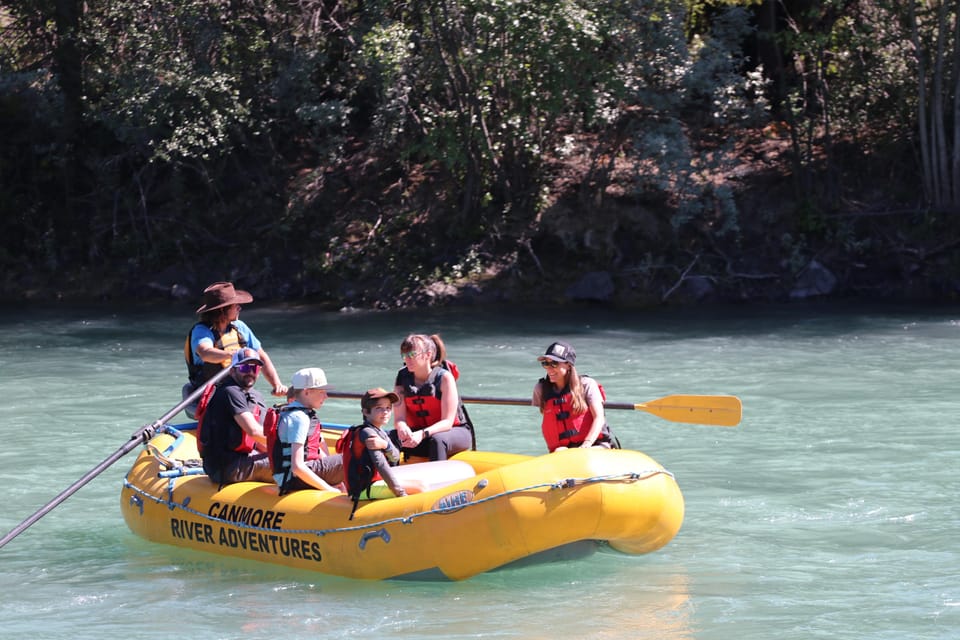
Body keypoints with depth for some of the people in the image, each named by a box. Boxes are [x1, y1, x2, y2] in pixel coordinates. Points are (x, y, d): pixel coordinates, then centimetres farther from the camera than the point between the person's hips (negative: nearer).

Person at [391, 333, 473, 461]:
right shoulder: (403, 377, -3)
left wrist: (423, 434, -38)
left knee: (437, 440, -38)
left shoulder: (444, 377, -15)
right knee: (392, 437, -24)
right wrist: (402, 427, -34)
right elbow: (399, 418, -8)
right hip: (418, 433, 4)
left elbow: (447, 422, -20)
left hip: (456, 432, -4)